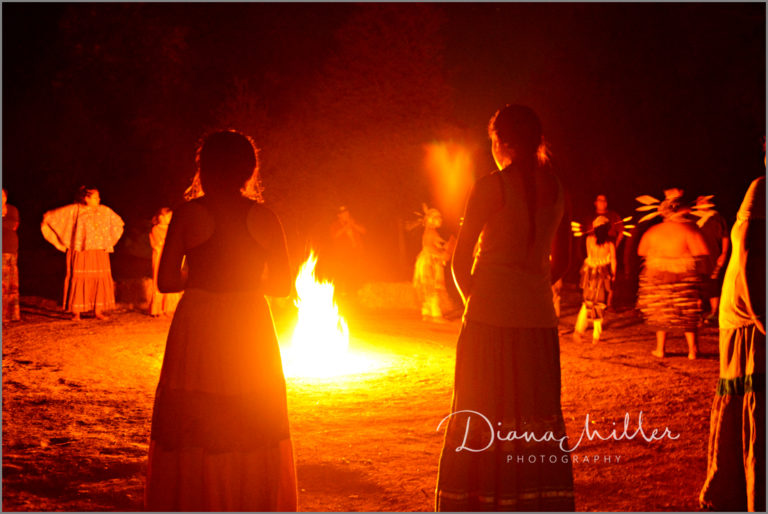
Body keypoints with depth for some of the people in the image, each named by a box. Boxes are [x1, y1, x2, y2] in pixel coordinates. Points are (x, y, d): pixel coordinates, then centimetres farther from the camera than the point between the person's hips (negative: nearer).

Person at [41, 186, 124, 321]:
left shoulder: (105, 211, 8)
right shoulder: (75, 210, -3)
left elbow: (118, 223, 25)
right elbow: (50, 216, 1)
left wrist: (109, 243, 22)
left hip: (99, 252, 4)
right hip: (81, 252, -4)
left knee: (101, 279, -2)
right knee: (79, 279, -5)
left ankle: (98, 310, 5)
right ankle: (76, 312, 0)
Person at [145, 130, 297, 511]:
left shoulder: (188, 215, -6)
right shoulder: (264, 218, -1)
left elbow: (166, 281, -7)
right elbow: (282, 284, 2)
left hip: (197, 334, -2)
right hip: (251, 334, 2)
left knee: (190, 437, 8)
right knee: (252, 436, 12)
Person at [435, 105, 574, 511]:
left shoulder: (491, 187, -8)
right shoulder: (555, 188, 8)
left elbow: (460, 260, -4)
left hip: (491, 319, -5)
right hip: (539, 318, 5)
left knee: (484, 418, 2)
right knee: (538, 417, 11)